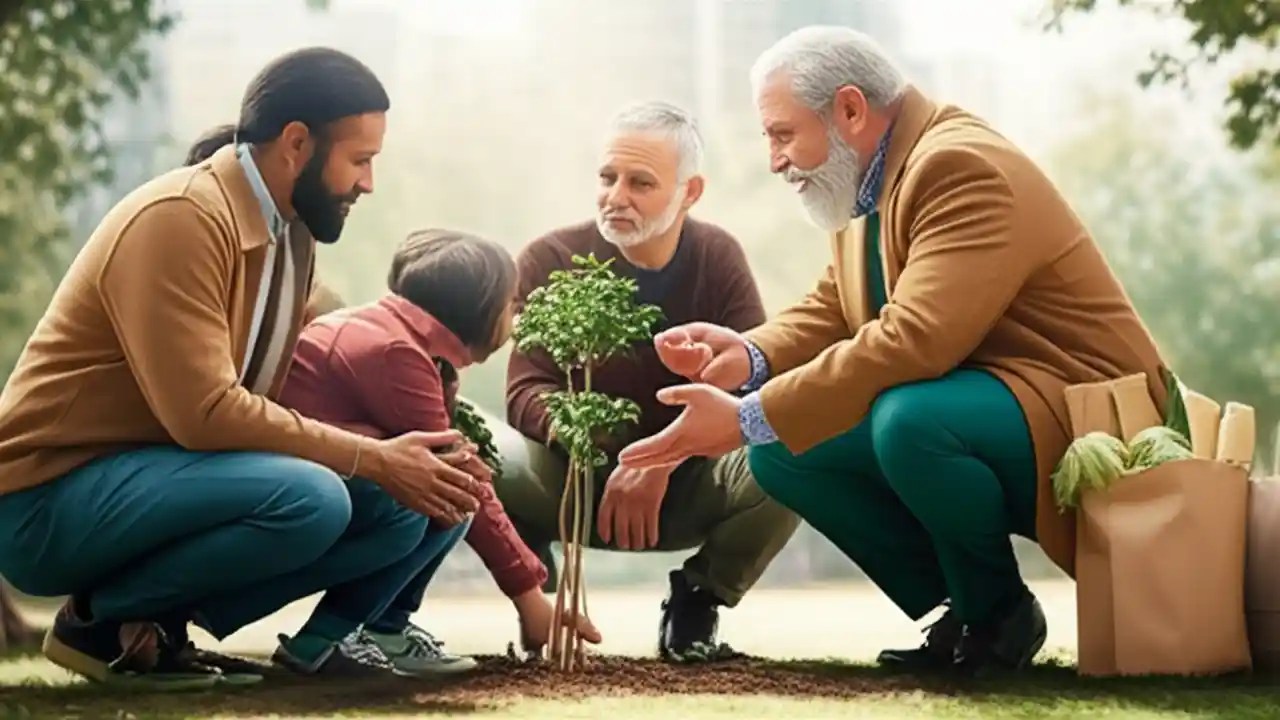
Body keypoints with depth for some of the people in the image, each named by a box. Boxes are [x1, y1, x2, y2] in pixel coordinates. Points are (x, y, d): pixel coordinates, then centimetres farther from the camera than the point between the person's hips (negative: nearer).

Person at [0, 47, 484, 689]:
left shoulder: (291, 231, 10)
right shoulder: (180, 219, -20)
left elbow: (265, 400, 6)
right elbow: (203, 413, -27)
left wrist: (407, 455, -8)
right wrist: (373, 459, -21)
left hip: (158, 476, 9)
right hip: (54, 498, -9)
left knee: (404, 503, -1)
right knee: (308, 499, -30)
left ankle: (156, 624, -2)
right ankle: (102, 619, -9)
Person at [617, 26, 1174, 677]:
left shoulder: (962, 167, -23)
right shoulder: (869, 185, 8)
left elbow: (915, 340, -32)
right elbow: (830, 311, 10)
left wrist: (749, 419, -31)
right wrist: (750, 355, -13)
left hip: (1075, 422, -10)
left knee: (907, 420, -36)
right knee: (780, 449, 0)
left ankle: (999, 615, -9)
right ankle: (959, 613, 6)